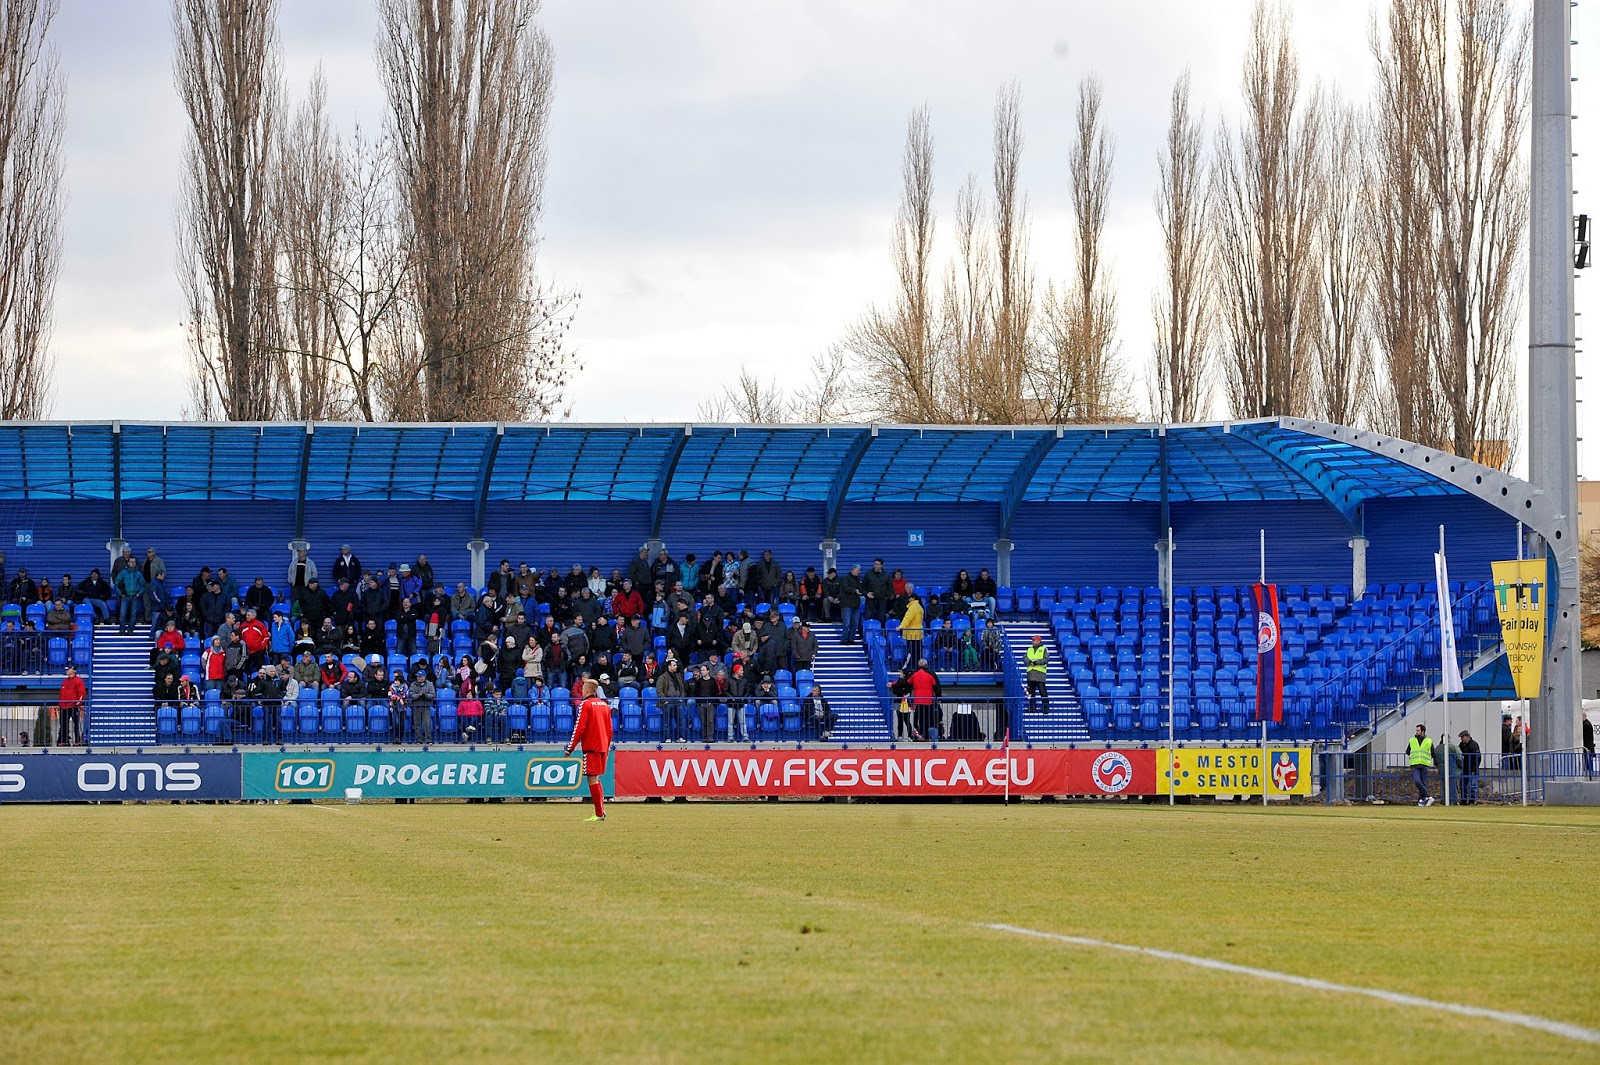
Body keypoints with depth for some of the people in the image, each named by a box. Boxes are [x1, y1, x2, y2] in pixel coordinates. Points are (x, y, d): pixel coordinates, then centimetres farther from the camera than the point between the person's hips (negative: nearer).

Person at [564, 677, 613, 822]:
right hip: (603, 747, 8)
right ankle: (601, 810, 16)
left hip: (591, 747, -8)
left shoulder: (585, 705, -9)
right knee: (596, 779, 17)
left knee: (592, 779, -6)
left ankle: (599, 814, -8)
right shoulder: (605, 705, 12)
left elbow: (579, 728, -14)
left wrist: (570, 748, -10)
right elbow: (609, 729, 15)